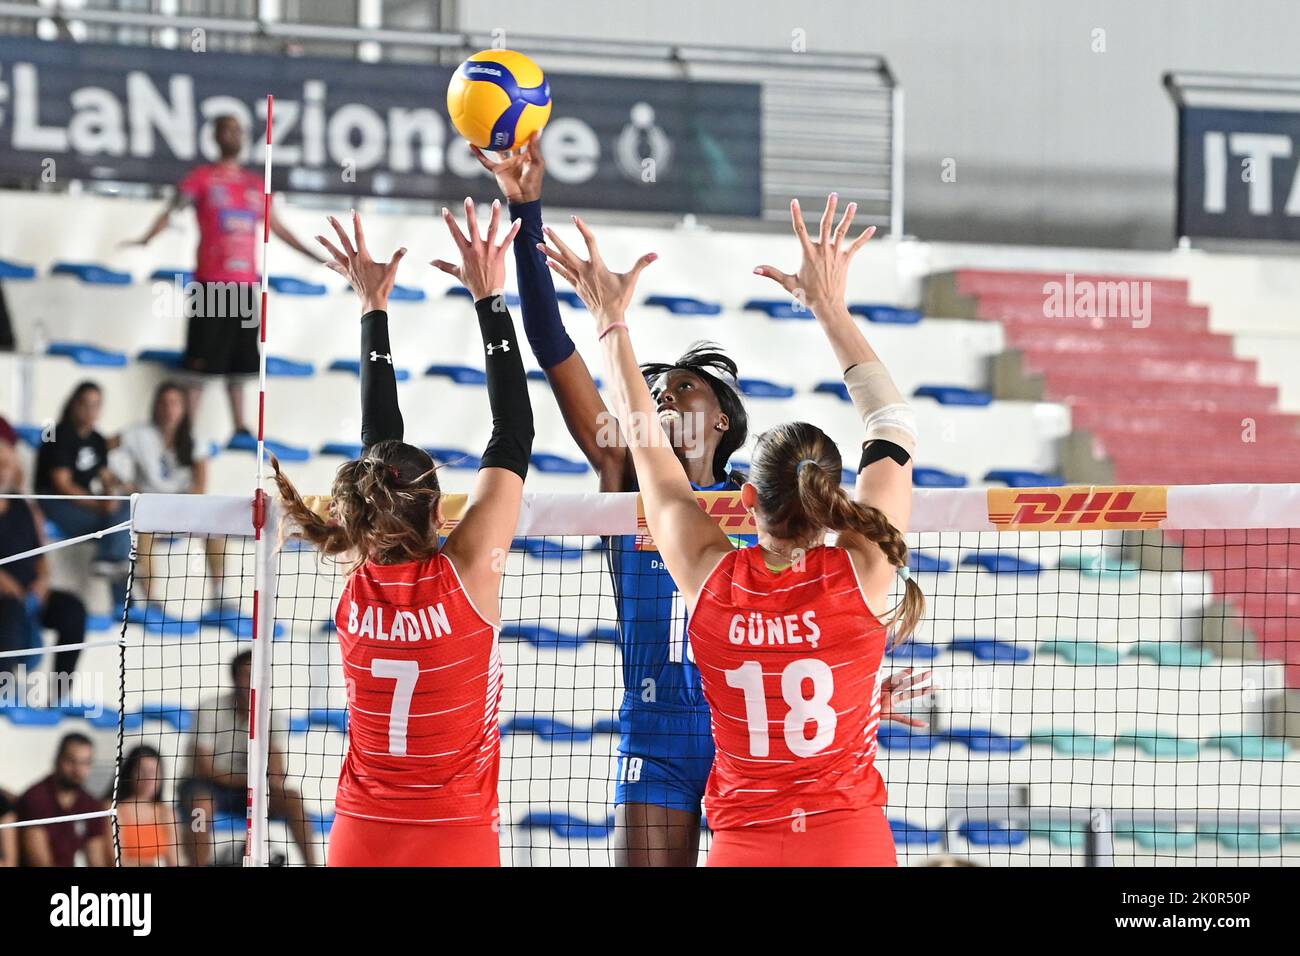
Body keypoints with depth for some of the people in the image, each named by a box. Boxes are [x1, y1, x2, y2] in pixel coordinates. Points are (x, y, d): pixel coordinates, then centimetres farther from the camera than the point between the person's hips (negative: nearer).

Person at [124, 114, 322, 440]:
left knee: (239, 362, 9)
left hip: (245, 285, 5)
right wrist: (146, 239, -23)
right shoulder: (202, 178, 1)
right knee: (202, 362, -7)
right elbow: (171, 211, -5)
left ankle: (240, 426, 14)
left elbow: (276, 226, 24)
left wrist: (314, 255, 26)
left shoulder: (255, 184, 15)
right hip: (211, 284, -5)